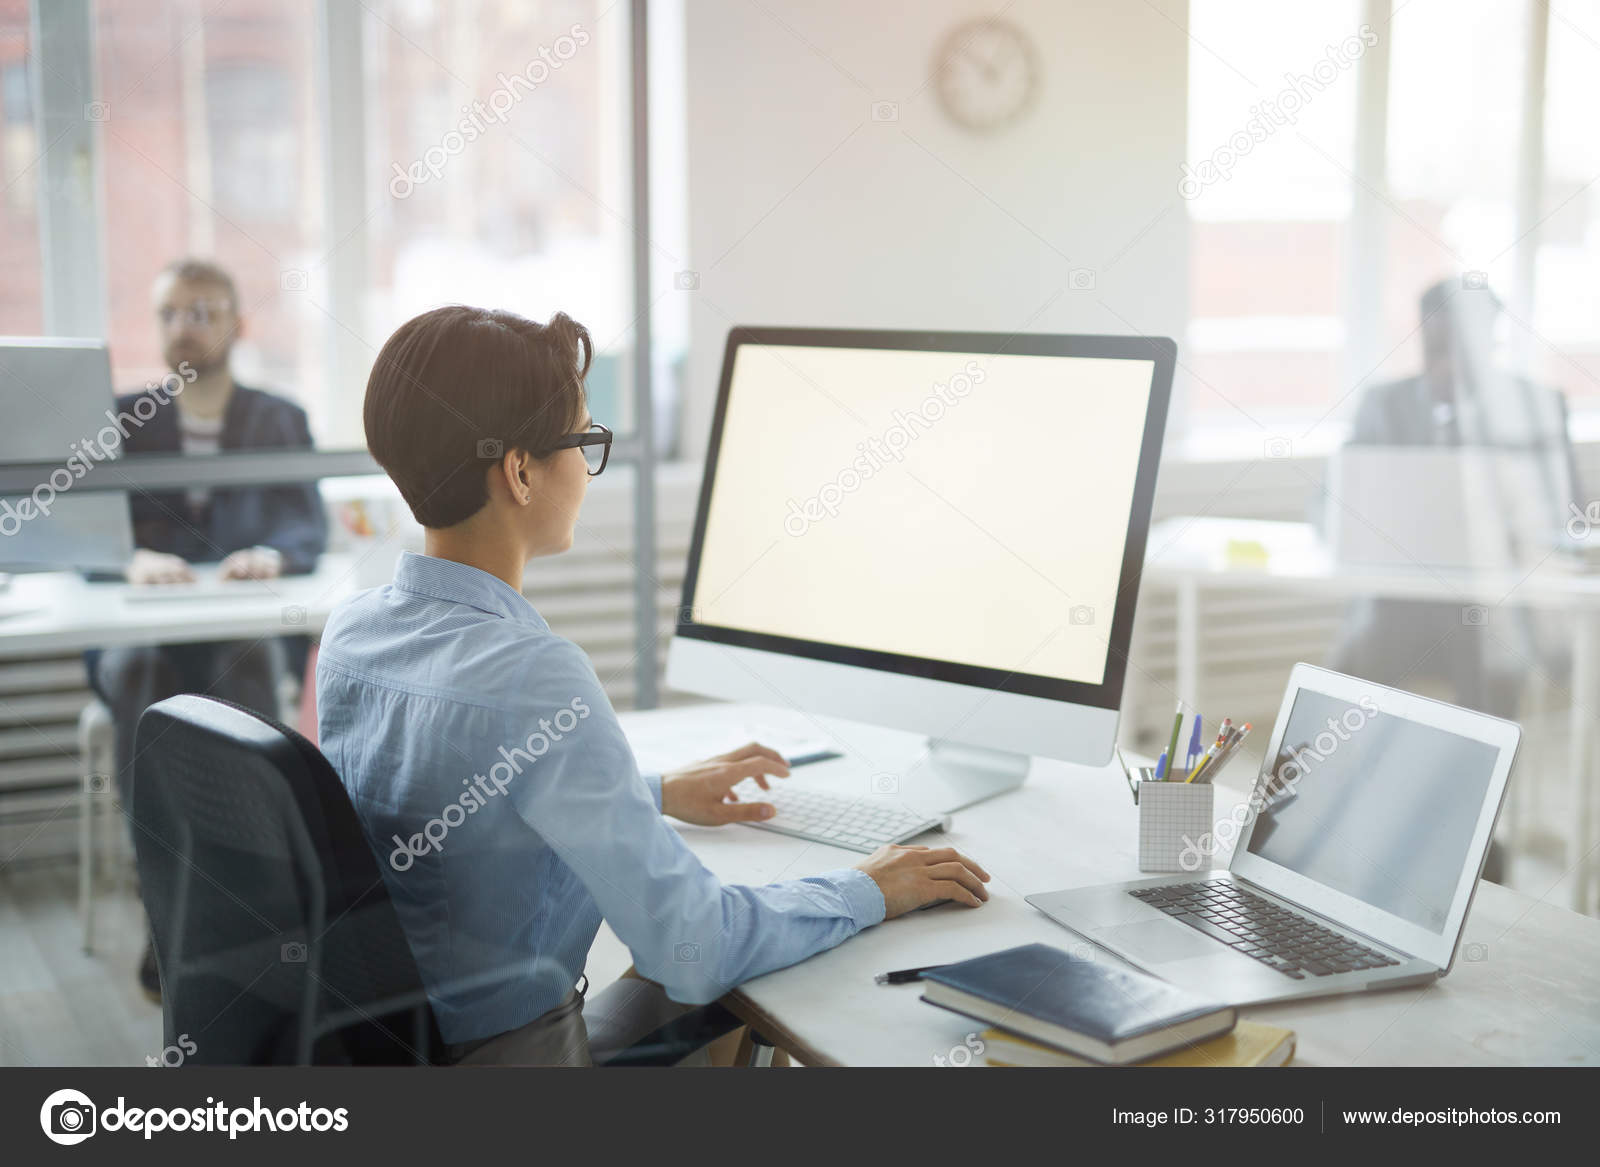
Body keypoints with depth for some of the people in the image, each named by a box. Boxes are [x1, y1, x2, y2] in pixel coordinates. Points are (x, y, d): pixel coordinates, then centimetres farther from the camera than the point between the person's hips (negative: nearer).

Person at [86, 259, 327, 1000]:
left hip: (245, 629, 0)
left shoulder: (281, 420, 14)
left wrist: (273, 555, -26)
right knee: (140, 675, -35)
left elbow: (309, 525, -1)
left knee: (250, 664, -36)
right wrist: (132, 557, -26)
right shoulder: (119, 420, 13)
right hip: (137, 628, 1)